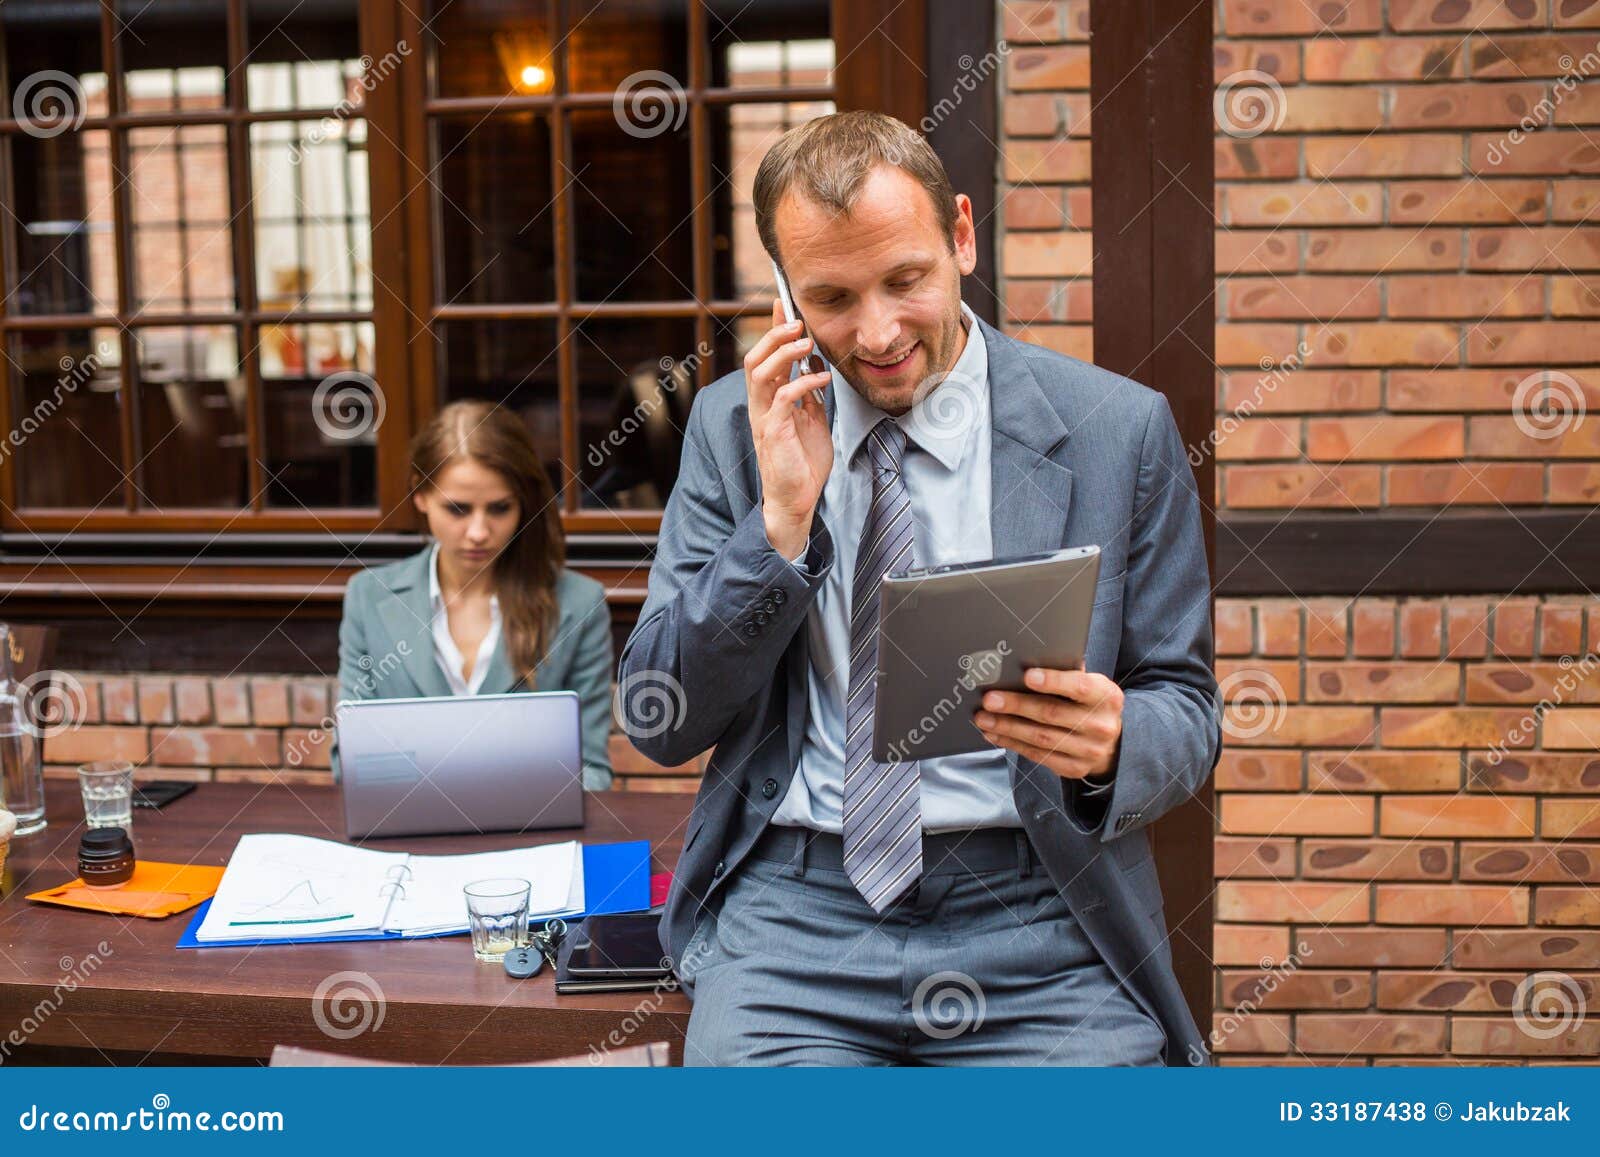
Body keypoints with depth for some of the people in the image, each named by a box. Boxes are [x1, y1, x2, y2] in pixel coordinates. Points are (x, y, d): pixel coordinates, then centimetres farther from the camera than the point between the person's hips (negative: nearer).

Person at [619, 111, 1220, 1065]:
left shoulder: (1120, 430, 1)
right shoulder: (734, 425, 6)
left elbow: (1185, 711, 5)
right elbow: (661, 727, 3)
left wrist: (1112, 744, -19)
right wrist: (781, 521, -10)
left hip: (1039, 912, 0)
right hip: (792, 903, 1)